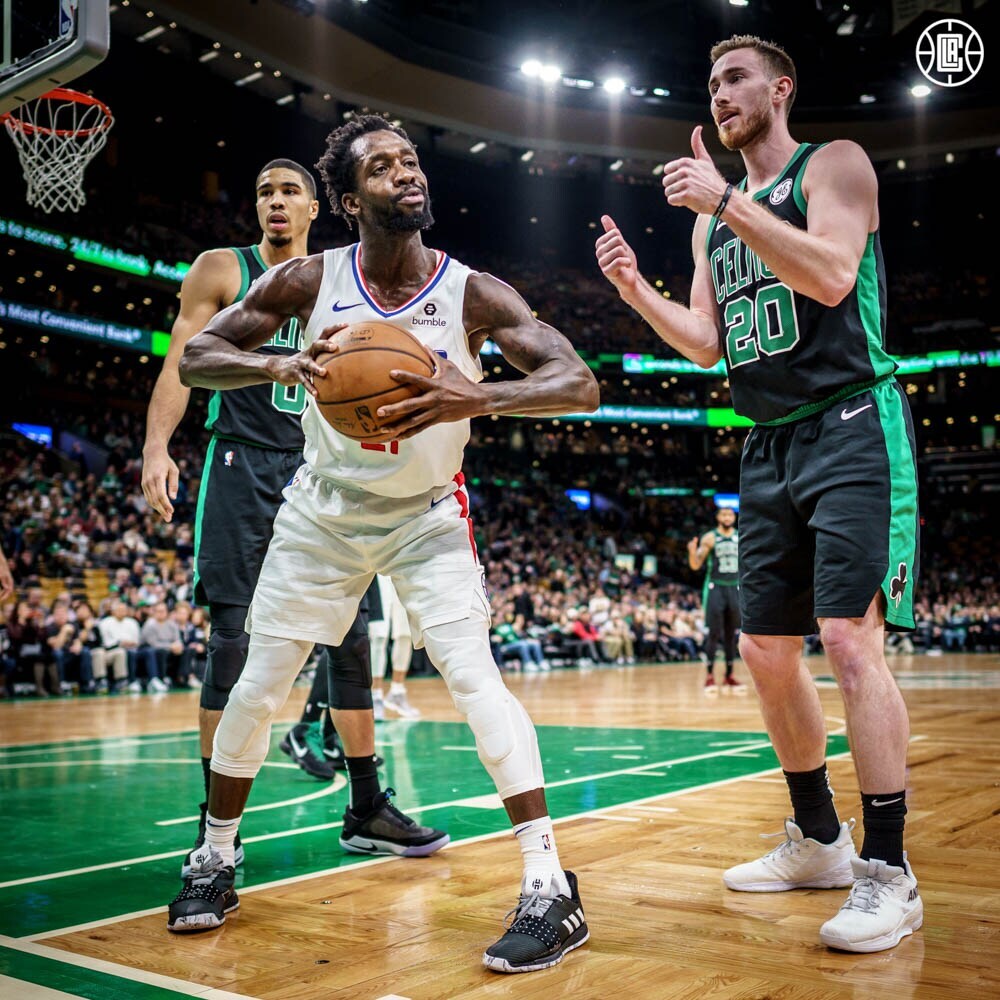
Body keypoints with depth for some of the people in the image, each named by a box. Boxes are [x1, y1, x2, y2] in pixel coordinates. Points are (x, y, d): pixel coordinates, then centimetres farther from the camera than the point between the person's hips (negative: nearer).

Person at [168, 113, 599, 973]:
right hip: (323, 511, 2)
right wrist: (283, 366, -33)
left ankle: (551, 887, -11)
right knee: (259, 685, 5)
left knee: (473, 675, -19)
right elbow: (196, 357, -10)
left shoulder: (471, 292, -18)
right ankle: (216, 859, 26)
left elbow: (581, 384, -26)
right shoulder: (310, 281, -13)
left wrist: (480, 397, -46)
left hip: (427, 516, -2)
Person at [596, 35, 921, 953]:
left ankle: (889, 874, -6)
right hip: (770, 448, 8)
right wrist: (635, 289, 2)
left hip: (852, 429, -7)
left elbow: (832, 275, -19)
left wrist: (728, 202, -20)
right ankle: (819, 841, 23)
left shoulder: (834, 164, 0)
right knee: (767, 651, 8)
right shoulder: (714, 216, 19)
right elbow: (708, 345, 15)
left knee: (850, 639, -16)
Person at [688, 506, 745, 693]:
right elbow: (696, 566, -6)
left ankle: (729, 676, 14)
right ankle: (710, 677, 0)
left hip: (735, 588, 4)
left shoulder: (742, 537, 7)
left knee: (731, 635, 7)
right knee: (714, 634, -6)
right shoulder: (710, 538, -4)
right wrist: (692, 552, -25)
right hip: (715, 588, -4)